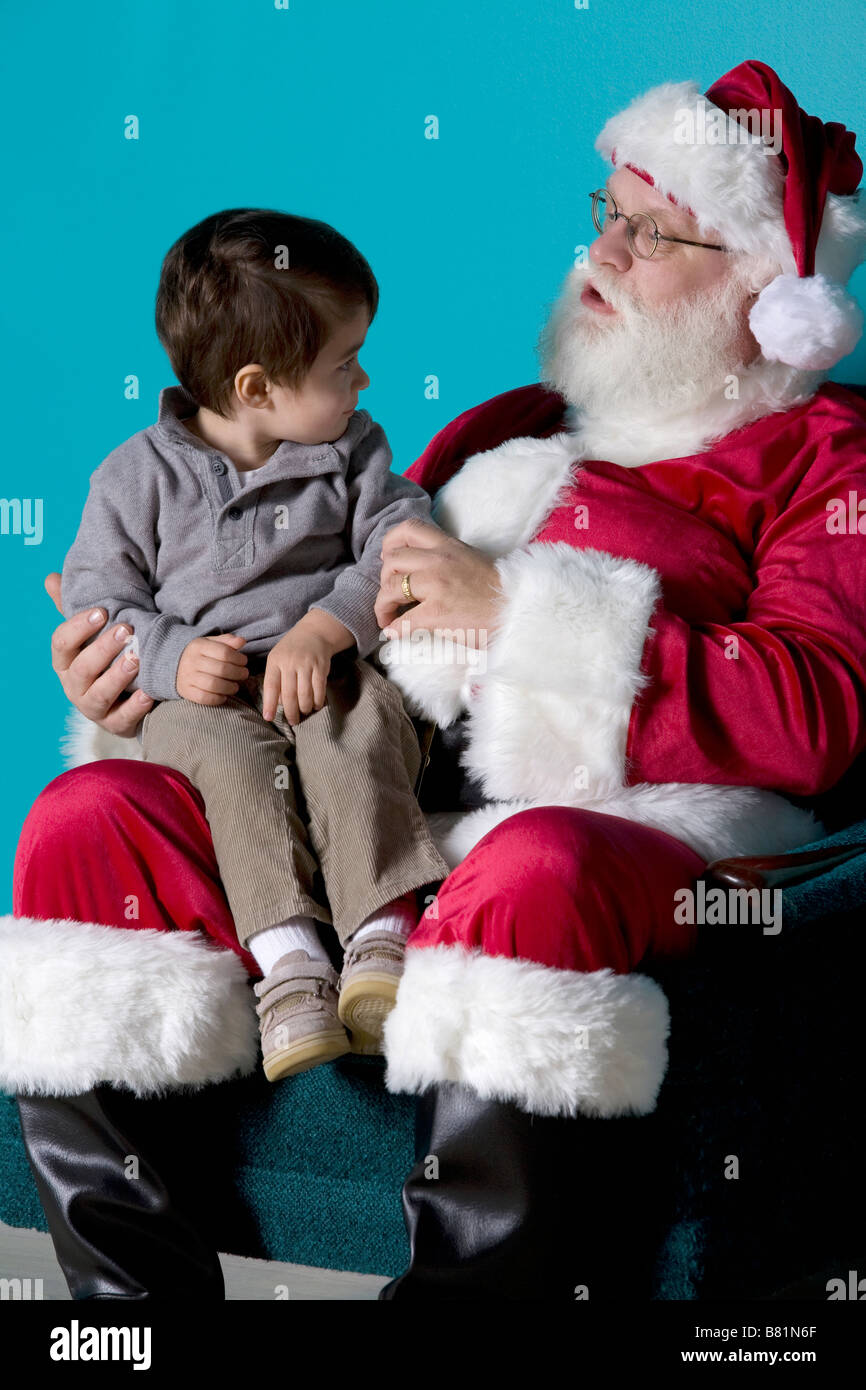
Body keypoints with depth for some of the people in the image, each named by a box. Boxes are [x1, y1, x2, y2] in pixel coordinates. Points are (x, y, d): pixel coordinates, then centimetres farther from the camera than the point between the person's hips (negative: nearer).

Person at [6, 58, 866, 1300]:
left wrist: (521, 615, -10)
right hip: (380, 820, 6)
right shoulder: (511, 429, 29)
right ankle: (128, 1304, -13)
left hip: (641, 836, -6)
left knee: (535, 870, -41)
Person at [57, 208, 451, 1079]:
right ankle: (287, 957, -41)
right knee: (229, 752, -33)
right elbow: (94, 595, 2)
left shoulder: (352, 450, 10)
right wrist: (170, 657, -17)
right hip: (202, 696, -1)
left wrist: (321, 632, -18)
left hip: (327, 672, 1)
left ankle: (383, 938, -36)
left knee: (358, 731, -32)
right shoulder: (139, 475, 2)